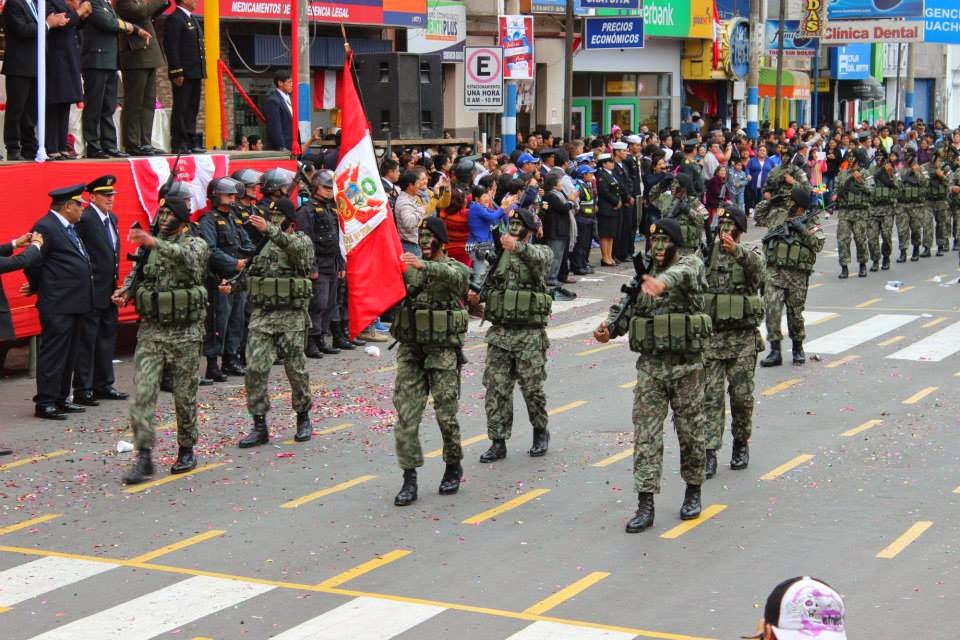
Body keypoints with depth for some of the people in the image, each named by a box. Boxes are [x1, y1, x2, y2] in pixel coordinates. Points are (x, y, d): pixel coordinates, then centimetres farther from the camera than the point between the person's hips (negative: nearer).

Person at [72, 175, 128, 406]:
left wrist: (115, 285, 16)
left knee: (107, 339, 15)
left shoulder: (112, 218, 13)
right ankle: (82, 390, 3)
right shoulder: (84, 219, -15)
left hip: (109, 292, 9)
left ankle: (103, 385, 25)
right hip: (92, 292, -9)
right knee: (86, 342, -2)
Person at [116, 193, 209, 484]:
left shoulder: (196, 244, -4)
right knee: (142, 392, -7)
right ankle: (144, 457, -6)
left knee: (185, 395, 6)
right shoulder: (148, 246, 10)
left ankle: (187, 450, 23)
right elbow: (135, 275, 17)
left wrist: (155, 243, -40)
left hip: (184, 332, -3)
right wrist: (125, 292, -6)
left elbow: (189, 258, -27)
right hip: (150, 329, 3)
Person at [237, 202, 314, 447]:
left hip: (291, 317, -4)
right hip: (261, 316, 4)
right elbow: (250, 274, 22)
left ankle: (303, 418, 25)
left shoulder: (302, 241, -2)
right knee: (255, 369, -5)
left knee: (296, 370, 4)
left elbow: (293, 246, -27)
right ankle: (260, 427, 2)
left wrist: (269, 230, -41)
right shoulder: (264, 244, 13)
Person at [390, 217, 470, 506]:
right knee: (406, 415, -2)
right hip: (410, 350, 3)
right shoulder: (409, 268, 10)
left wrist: (423, 266, -44)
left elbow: (451, 276, -26)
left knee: (446, 414, 1)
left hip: (443, 351, -3)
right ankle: (409, 480, 2)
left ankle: (453, 466, 25)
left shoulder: (456, 268, -2)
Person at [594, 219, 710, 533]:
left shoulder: (690, 264, -6)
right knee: (646, 435, -2)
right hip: (650, 366, 4)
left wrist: (663, 282, -53)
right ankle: (645, 505, -2)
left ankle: (693, 492, 29)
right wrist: (608, 328, -11)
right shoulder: (642, 274, 9)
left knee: (691, 431, 9)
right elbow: (624, 309, 11)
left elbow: (683, 275, -31)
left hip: (686, 366, -3)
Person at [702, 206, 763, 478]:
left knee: (742, 395, 6)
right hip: (711, 335, 1)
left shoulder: (750, 256, -1)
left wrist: (737, 251, -40)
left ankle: (741, 445, 24)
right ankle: (709, 452, -3)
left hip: (743, 337, -1)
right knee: (710, 395, -3)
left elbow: (757, 269, -25)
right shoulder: (706, 254, 6)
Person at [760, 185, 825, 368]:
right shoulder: (778, 215, 12)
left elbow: (818, 245, -11)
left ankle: (798, 348, 26)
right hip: (774, 271, 2)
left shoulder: (811, 222, 2)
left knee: (795, 313, 7)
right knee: (772, 310, -9)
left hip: (797, 275, -2)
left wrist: (803, 230, -18)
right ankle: (775, 351, -6)